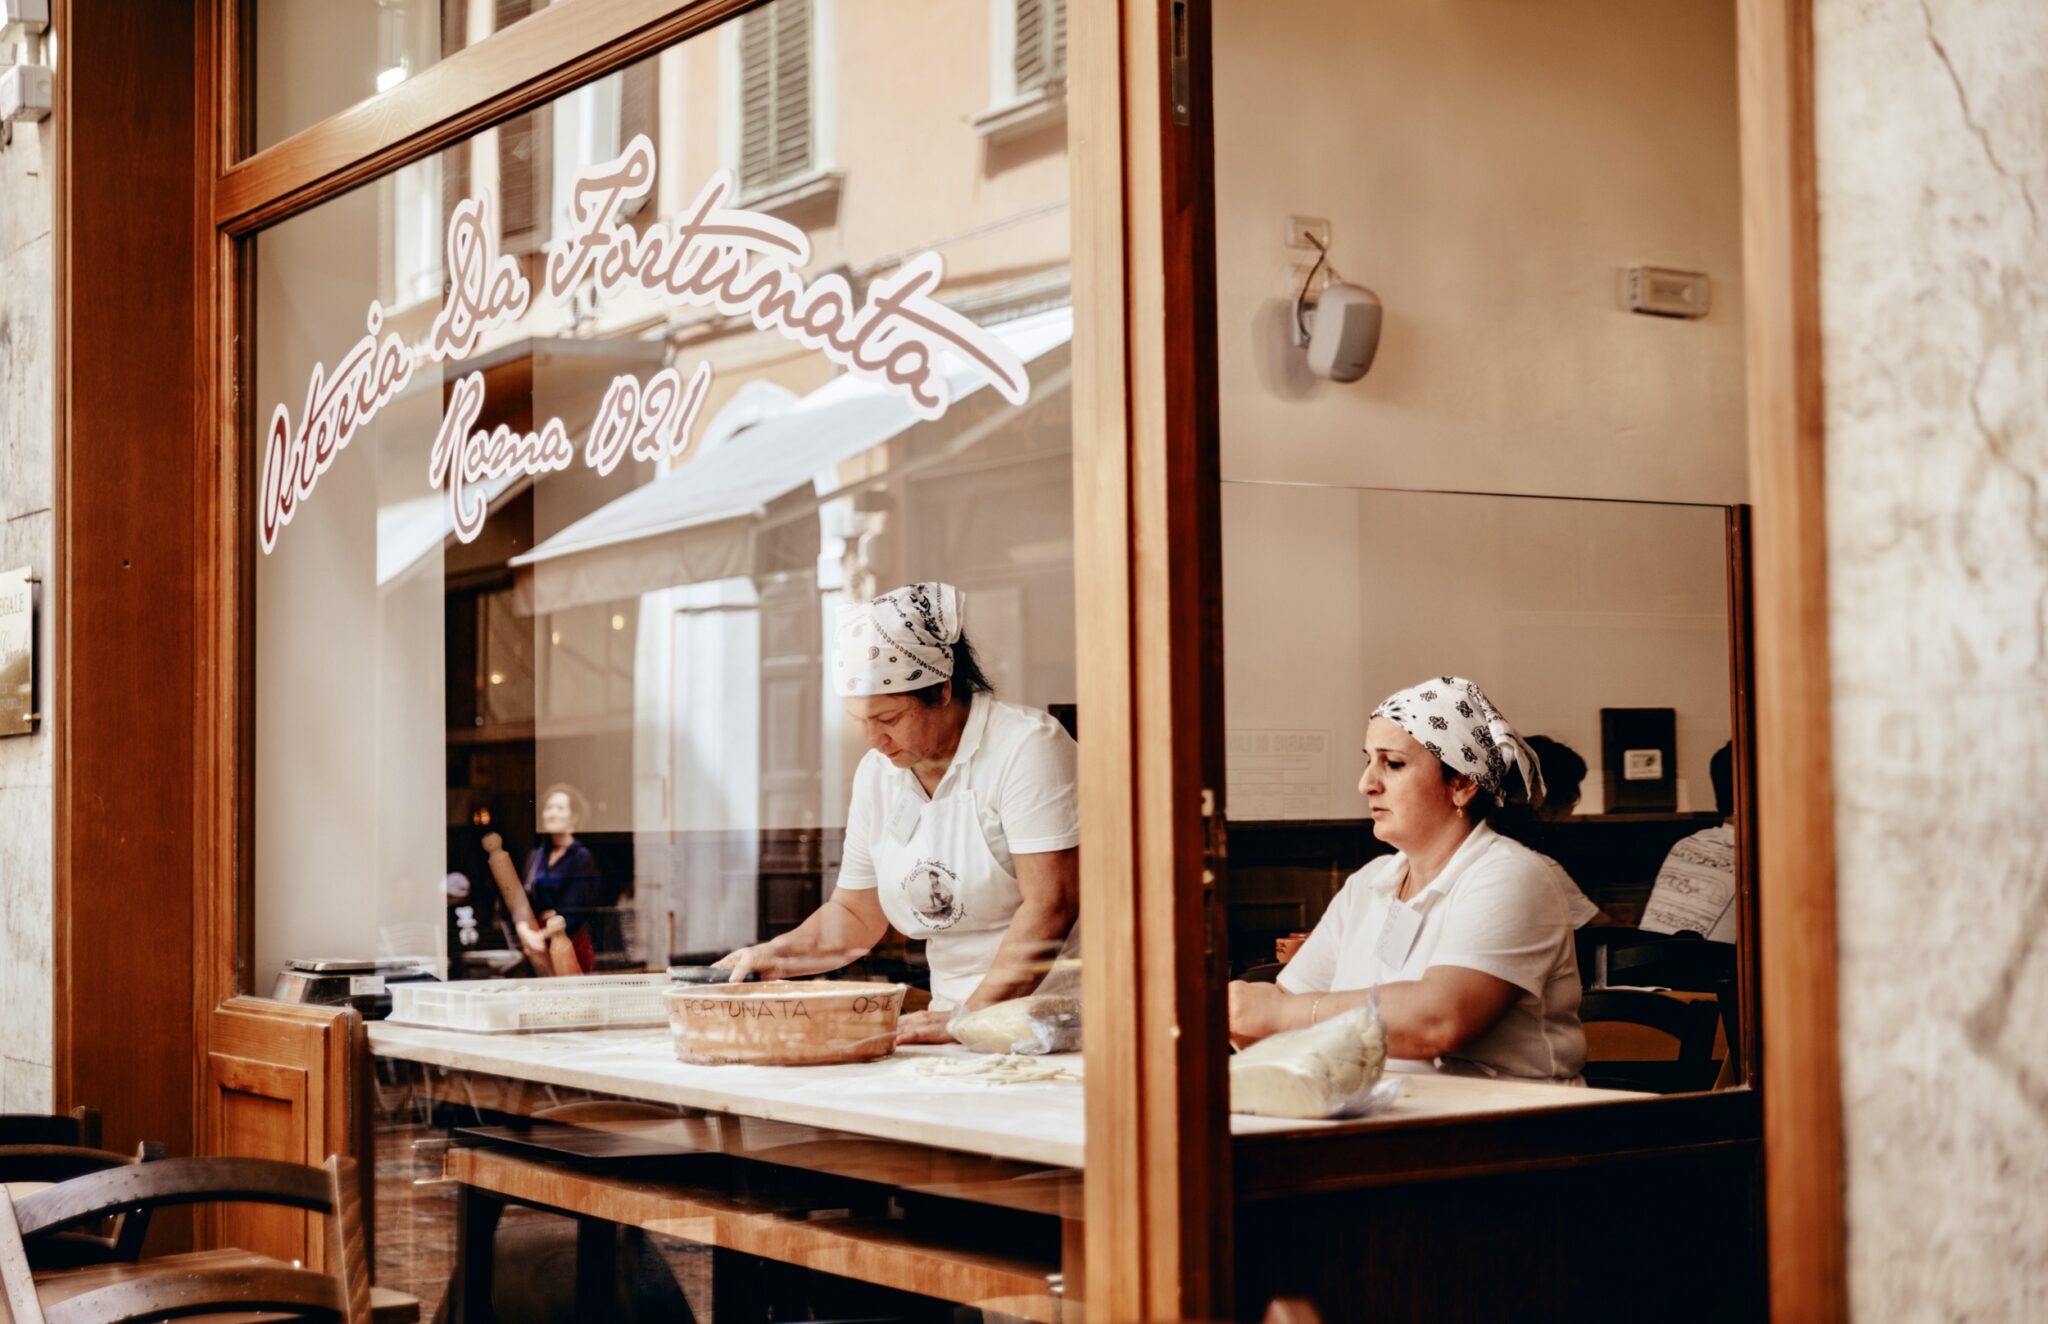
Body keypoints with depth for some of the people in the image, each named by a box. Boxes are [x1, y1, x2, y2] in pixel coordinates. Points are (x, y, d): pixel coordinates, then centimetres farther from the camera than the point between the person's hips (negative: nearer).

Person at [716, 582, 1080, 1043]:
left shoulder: (1026, 746, -9)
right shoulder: (876, 773, 12)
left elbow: (1050, 906, -16)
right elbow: (856, 913, 22)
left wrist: (970, 1017, -20)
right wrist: (773, 955, 6)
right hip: (960, 1022, 6)